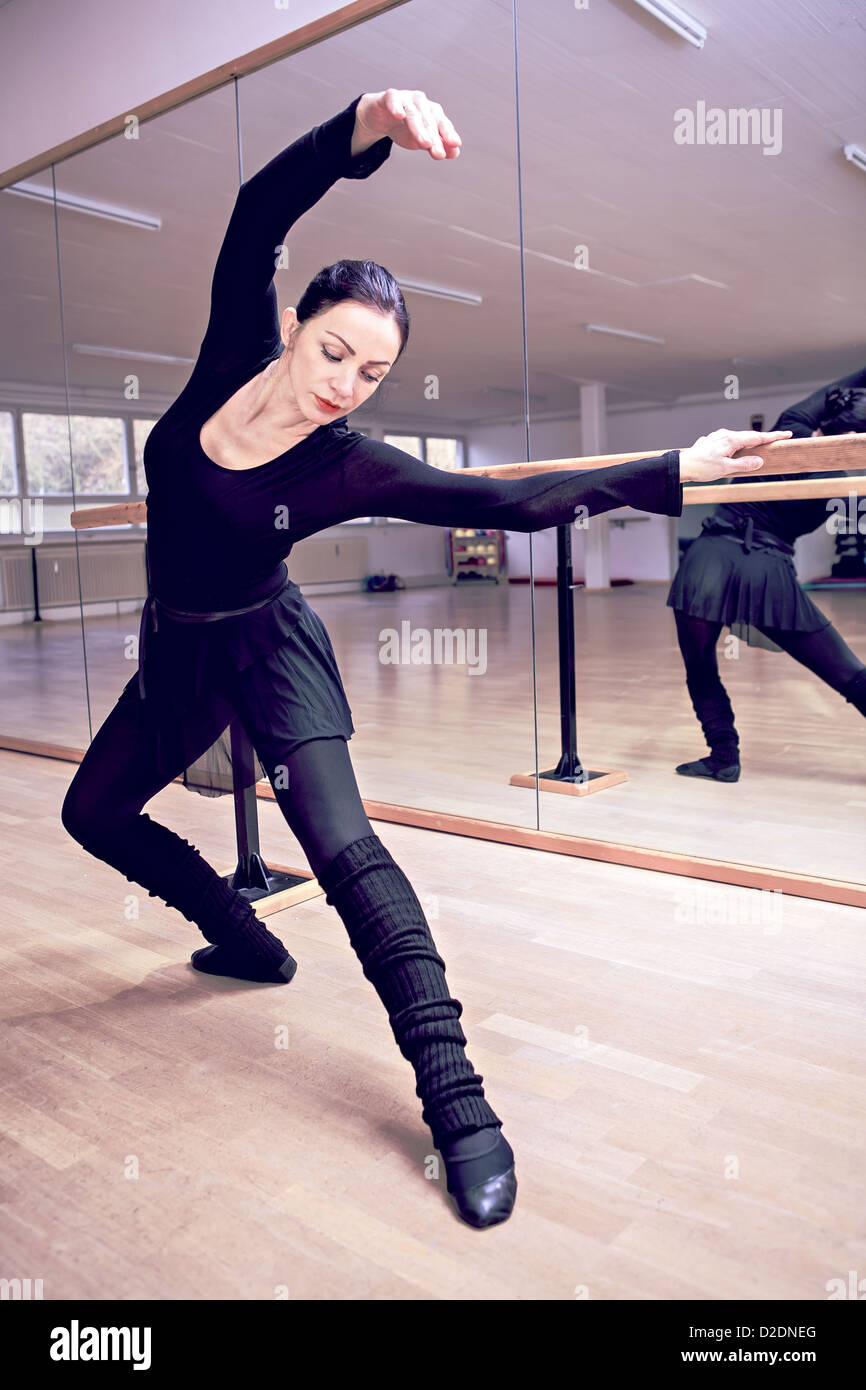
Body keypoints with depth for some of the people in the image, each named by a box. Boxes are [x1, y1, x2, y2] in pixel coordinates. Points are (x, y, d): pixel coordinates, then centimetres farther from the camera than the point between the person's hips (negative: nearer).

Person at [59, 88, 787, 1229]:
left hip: (267, 647, -6)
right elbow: (259, 210, -24)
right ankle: (248, 943, 32)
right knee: (93, 812, 18)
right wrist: (372, 120, -43)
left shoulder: (350, 470, -21)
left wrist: (677, 470, -24)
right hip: (176, 652, 6)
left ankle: (459, 1104, -18)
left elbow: (507, 503, -21)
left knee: (345, 851, -23)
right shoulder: (236, 353, -12)